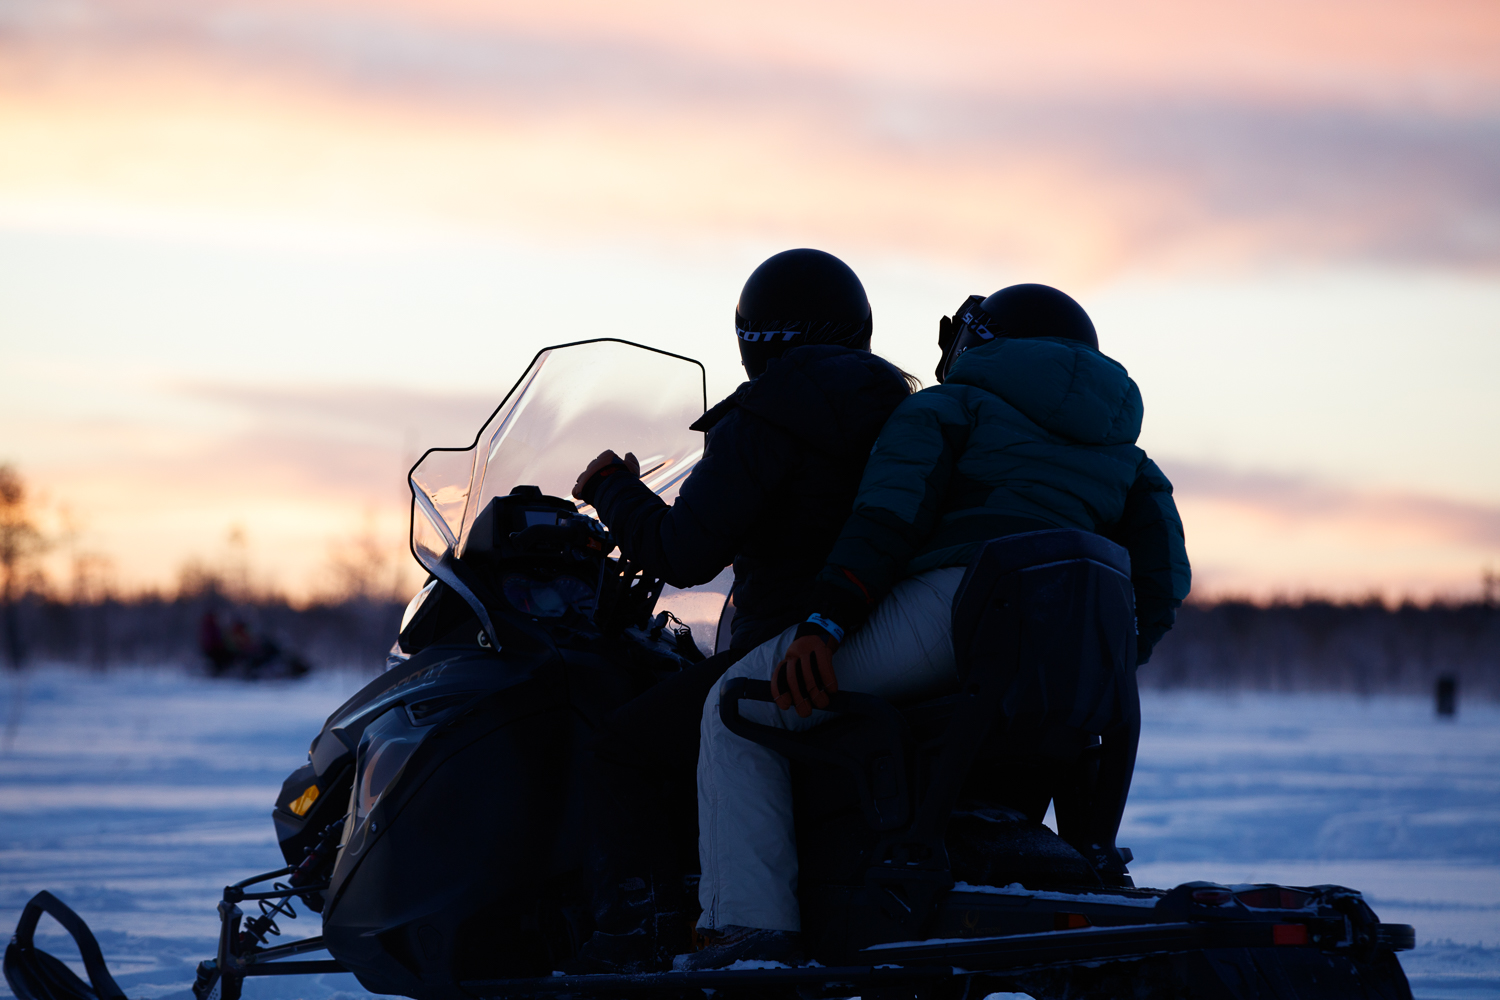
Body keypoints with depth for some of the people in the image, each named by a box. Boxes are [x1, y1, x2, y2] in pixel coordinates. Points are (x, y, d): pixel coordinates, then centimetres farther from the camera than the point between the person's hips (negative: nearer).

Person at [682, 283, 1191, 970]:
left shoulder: (945, 408, 19)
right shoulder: (1126, 456, 33)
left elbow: (890, 509, -2)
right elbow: (1162, 579, 17)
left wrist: (824, 621, -13)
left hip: (955, 595, -6)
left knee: (739, 706, 6)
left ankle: (752, 921, -11)